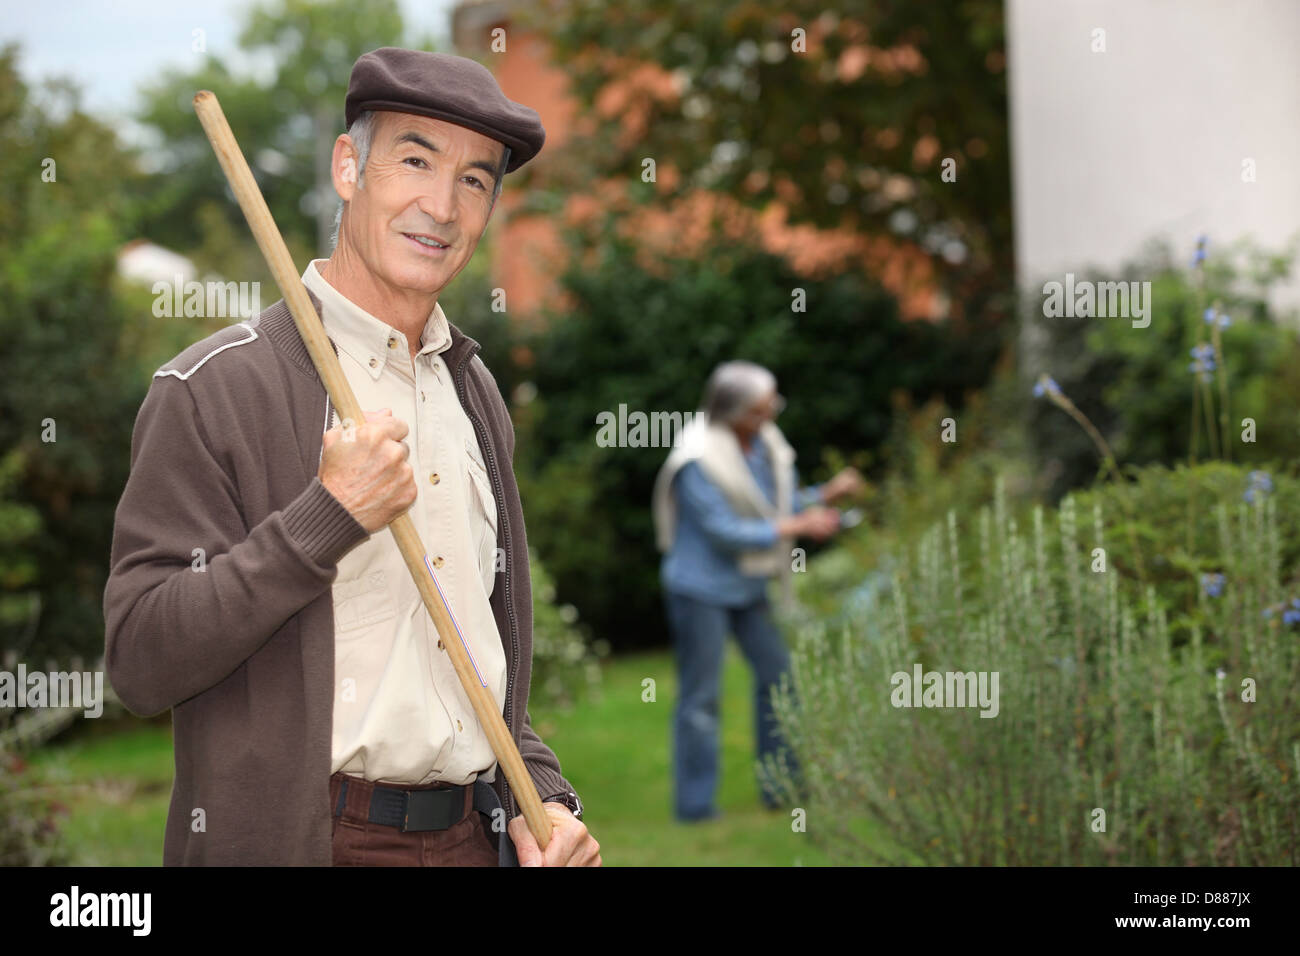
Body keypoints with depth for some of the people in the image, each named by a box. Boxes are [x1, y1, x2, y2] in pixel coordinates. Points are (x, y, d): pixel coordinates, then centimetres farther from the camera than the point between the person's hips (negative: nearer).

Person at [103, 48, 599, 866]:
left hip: (476, 834, 6)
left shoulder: (477, 394, 11)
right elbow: (140, 661, -15)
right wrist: (329, 516, -21)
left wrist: (540, 795, 4)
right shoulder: (214, 388, -10)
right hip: (295, 838, -5)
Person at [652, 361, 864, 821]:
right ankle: (694, 803, 7)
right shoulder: (699, 461, -23)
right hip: (700, 589, -8)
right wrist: (797, 526, -22)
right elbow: (724, 531, -23)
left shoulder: (766, 444, 1)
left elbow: (785, 503, 11)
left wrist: (828, 493, -8)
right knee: (700, 696, -1)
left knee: (777, 675, 9)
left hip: (746, 586, 8)